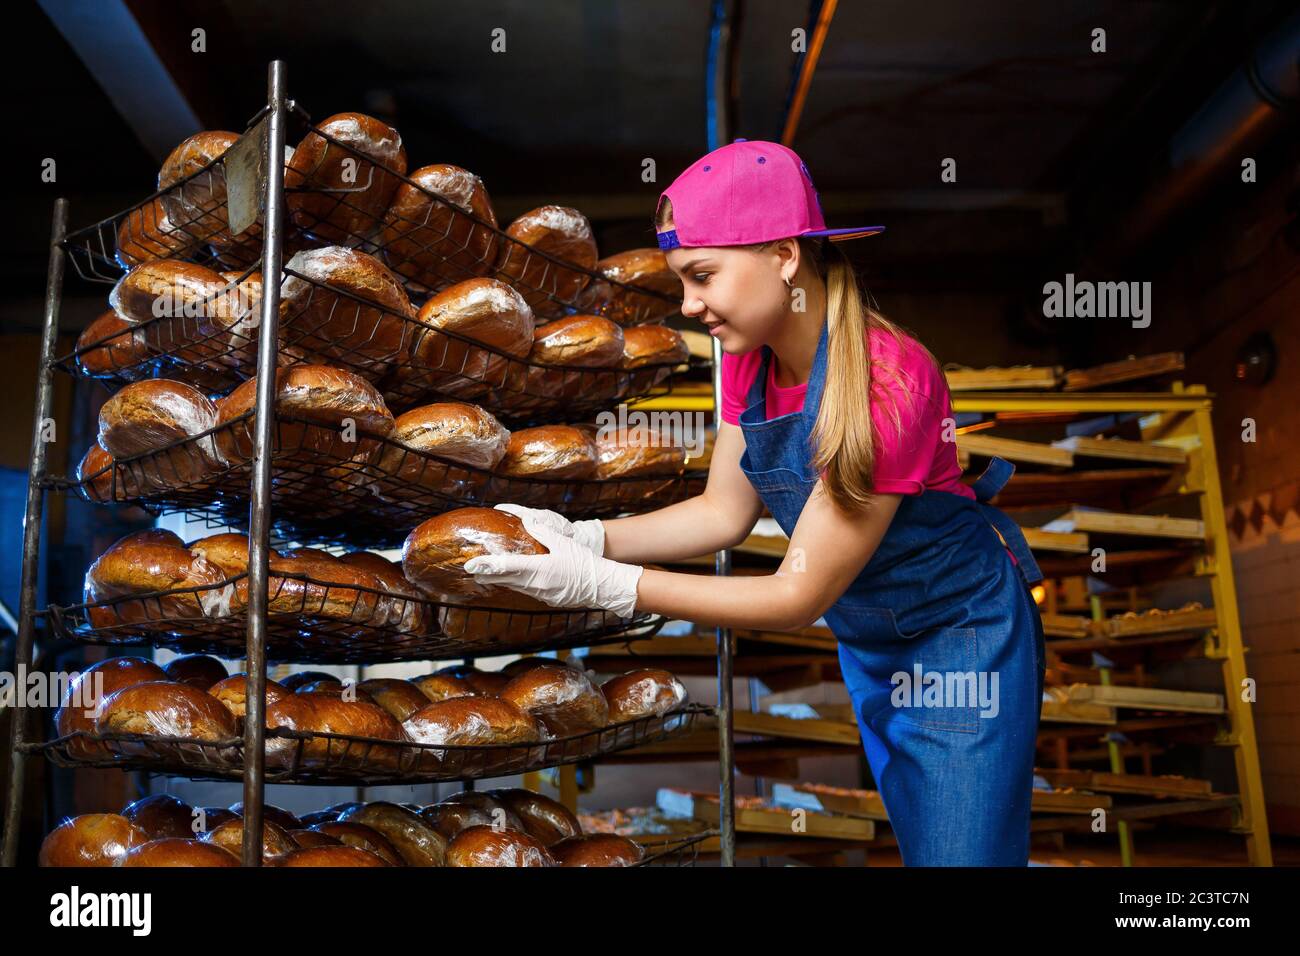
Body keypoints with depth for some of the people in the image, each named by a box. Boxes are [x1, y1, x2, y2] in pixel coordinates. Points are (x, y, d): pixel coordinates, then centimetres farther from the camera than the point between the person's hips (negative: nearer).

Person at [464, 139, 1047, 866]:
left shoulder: (886, 381, -32)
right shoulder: (750, 357, -8)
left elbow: (799, 596, -28)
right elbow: (725, 511, -2)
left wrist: (604, 585, -30)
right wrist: (586, 538, -16)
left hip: (959, 638, -7)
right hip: (869, 642, 7)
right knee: (914, 845, 21)